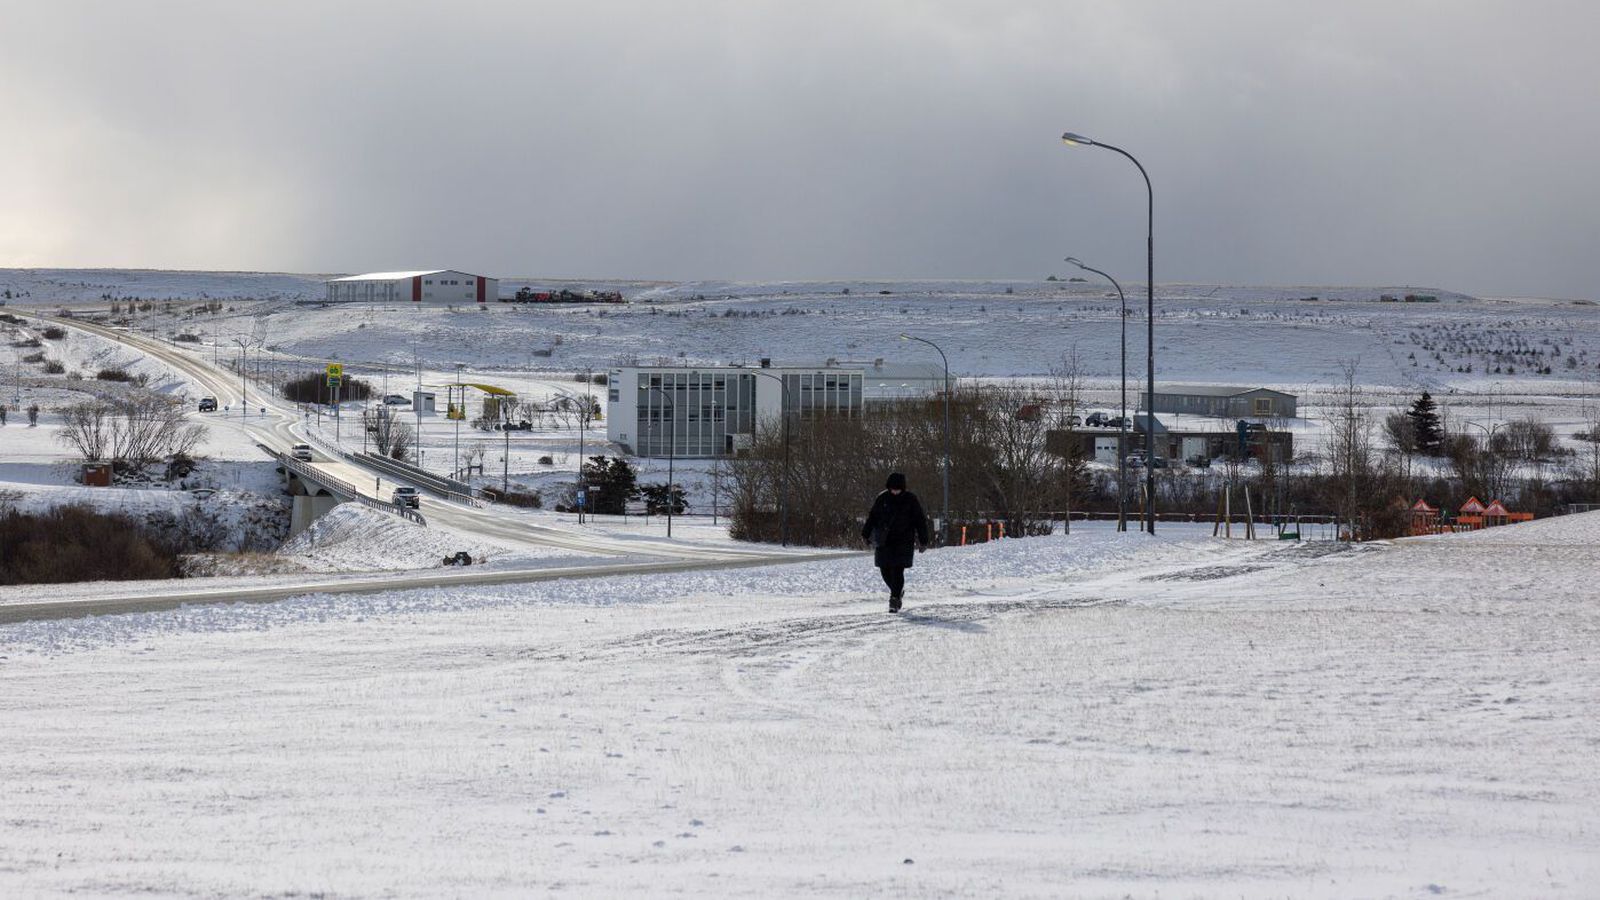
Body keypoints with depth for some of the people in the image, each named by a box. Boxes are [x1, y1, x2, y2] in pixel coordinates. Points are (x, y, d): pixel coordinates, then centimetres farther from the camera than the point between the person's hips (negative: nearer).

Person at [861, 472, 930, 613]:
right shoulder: (883, 498, 3)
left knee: (897, 570, -11)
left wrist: (923, 541, -1)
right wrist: (865, 534, 11)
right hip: (884, 541, 3)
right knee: (885, 569, 3)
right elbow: (872, 517, 13)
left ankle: (895, 598, -4)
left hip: (903, 542, -3)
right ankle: (897, 592, 28)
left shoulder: (910, 500, -3)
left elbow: (920, 522, 1)